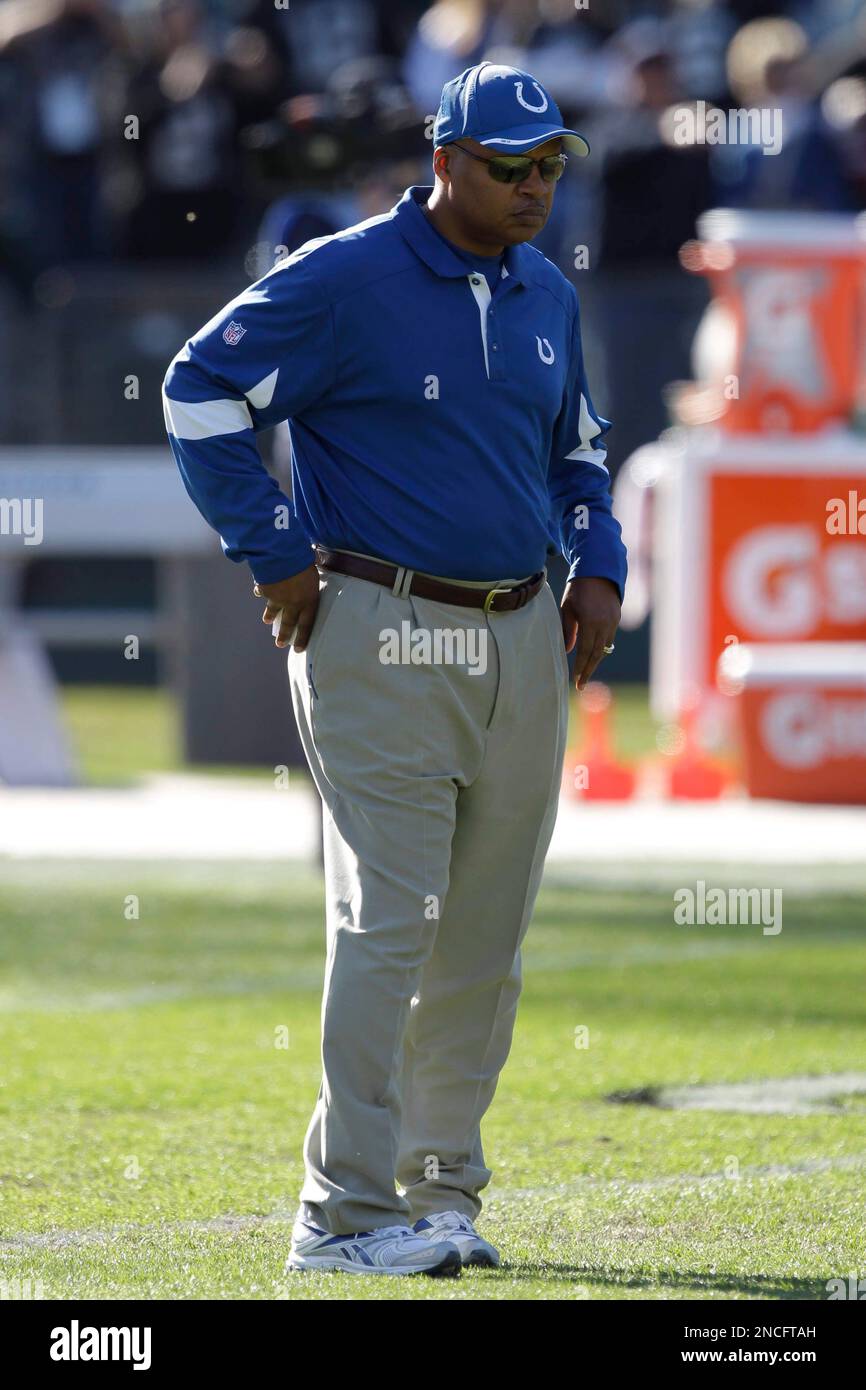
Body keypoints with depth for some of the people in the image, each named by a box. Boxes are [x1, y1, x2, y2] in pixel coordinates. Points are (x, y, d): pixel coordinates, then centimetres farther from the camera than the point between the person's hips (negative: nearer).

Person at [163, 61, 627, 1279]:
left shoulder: (547, 298, 13)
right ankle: (347, 1213, -11)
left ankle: (442, 1193, 17)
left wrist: (598, 568, 13)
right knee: (389, 918, -12)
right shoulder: (344, 281, -9)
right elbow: (202, 390, -8)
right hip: (384, 636, -7)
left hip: (523, 638, 7)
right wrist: (276, 556, -10)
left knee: (487, 938, 8)